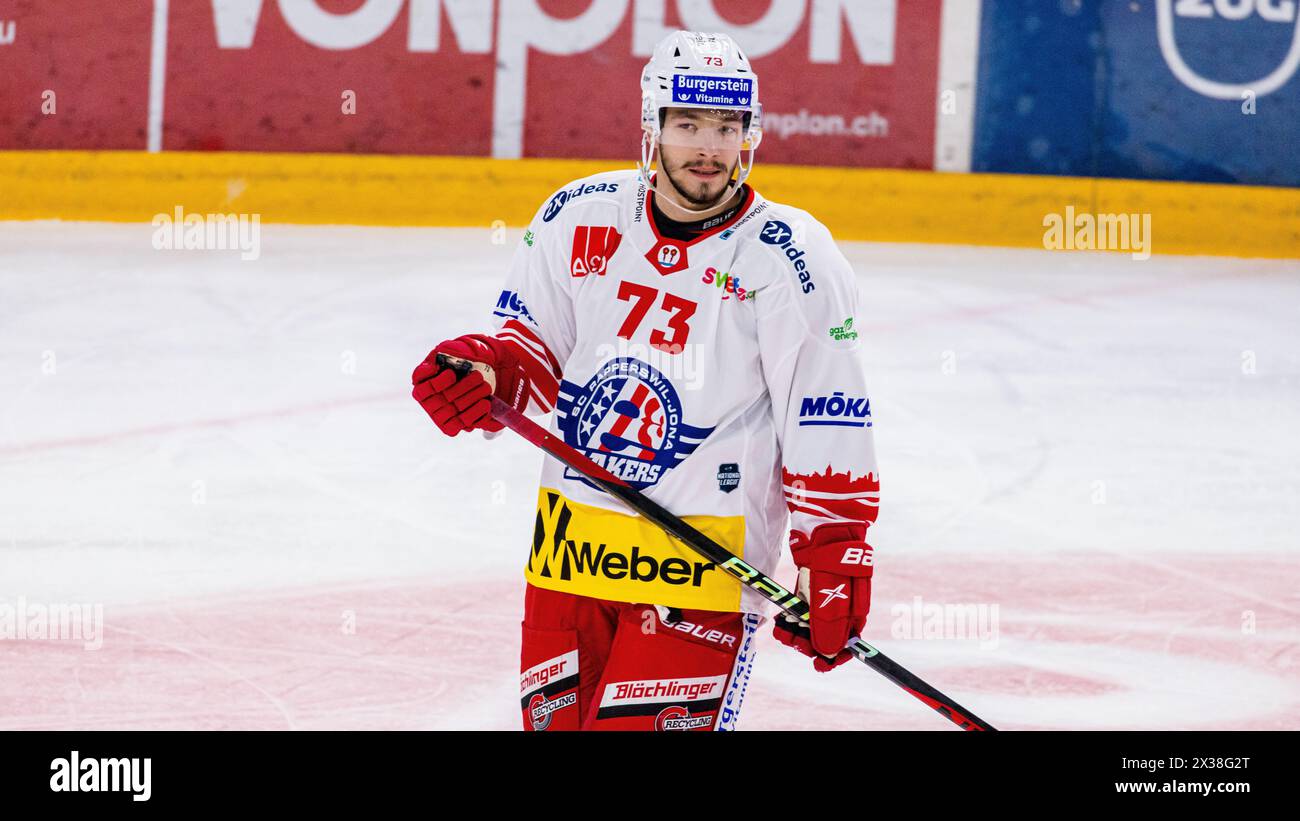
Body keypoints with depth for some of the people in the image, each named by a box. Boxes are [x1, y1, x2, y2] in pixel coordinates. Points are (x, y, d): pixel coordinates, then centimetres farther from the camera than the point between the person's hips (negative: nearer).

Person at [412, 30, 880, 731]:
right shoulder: (578, 217, 1)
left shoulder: (790, 259, -9)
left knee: (647, 723, -14)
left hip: (704, 552, -4)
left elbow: (830, 431, -7)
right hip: (570, 535, 4)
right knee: (554, 720, 9)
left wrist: (834, 567, -10)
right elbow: (531, 346, 12)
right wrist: (484, 368, -10)